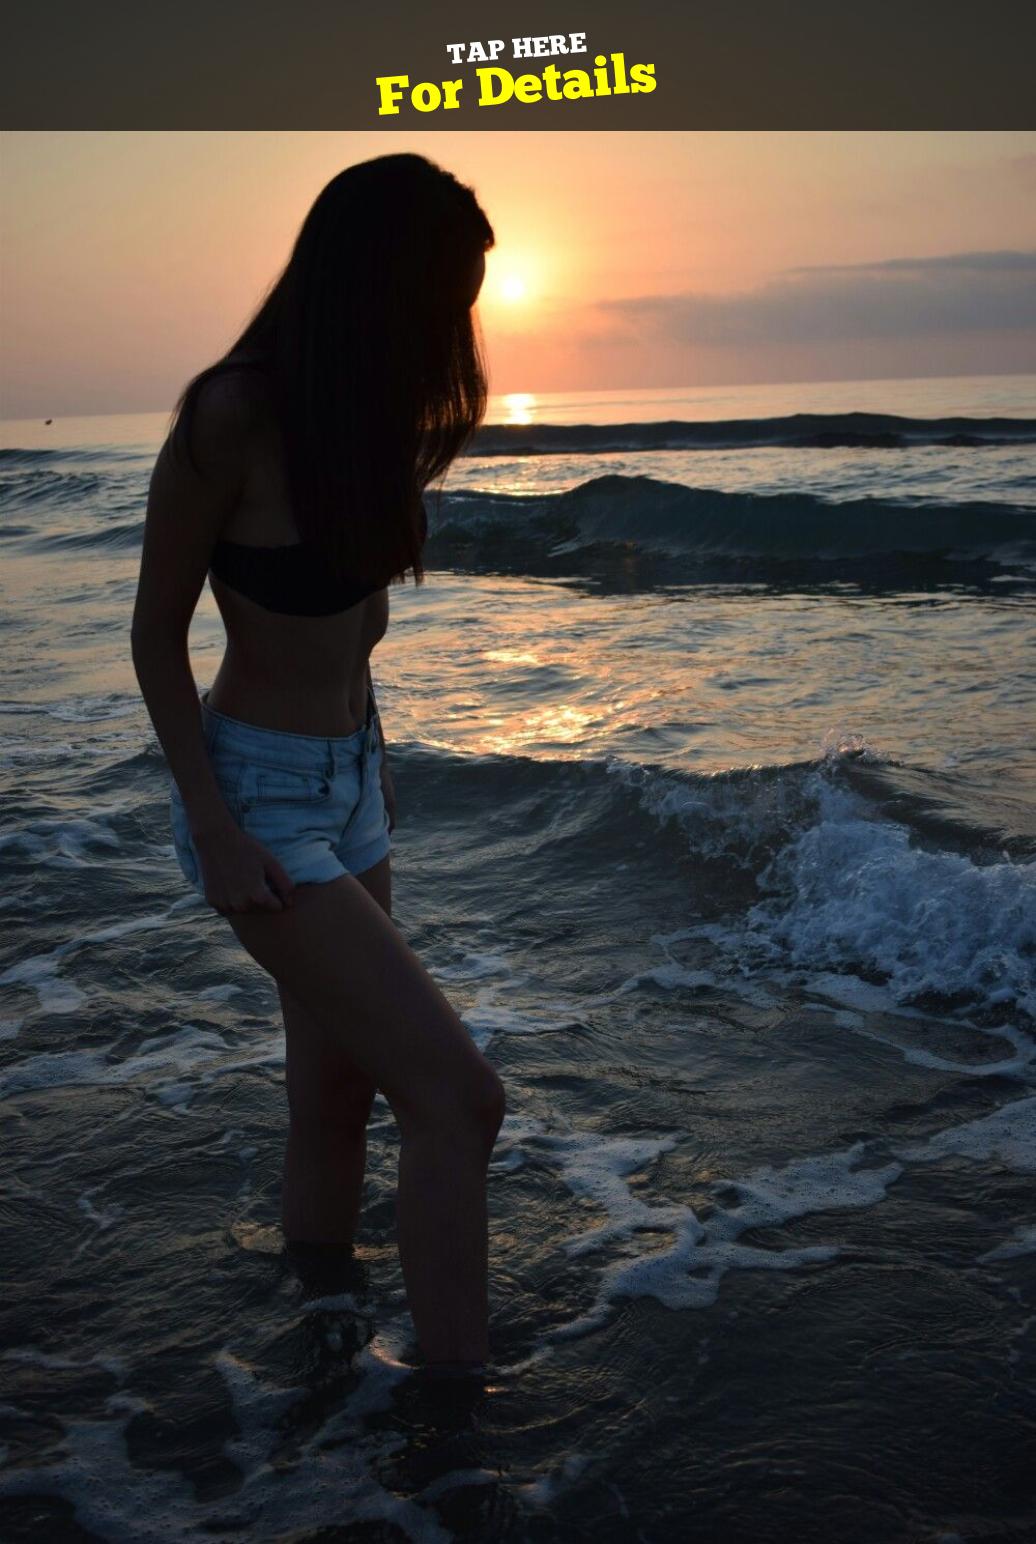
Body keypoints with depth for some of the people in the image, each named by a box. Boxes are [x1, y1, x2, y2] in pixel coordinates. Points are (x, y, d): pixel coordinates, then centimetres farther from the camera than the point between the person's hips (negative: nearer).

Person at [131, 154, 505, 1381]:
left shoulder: (368, 417, 5)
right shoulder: (231, 416, -18)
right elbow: (156, 631, -11)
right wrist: (212, 823, -16)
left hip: (350, 784, 8)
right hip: (256, 796, -8)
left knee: (336, 1099, 13)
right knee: (458, 1095, -13)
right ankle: (459, 1381, -1)